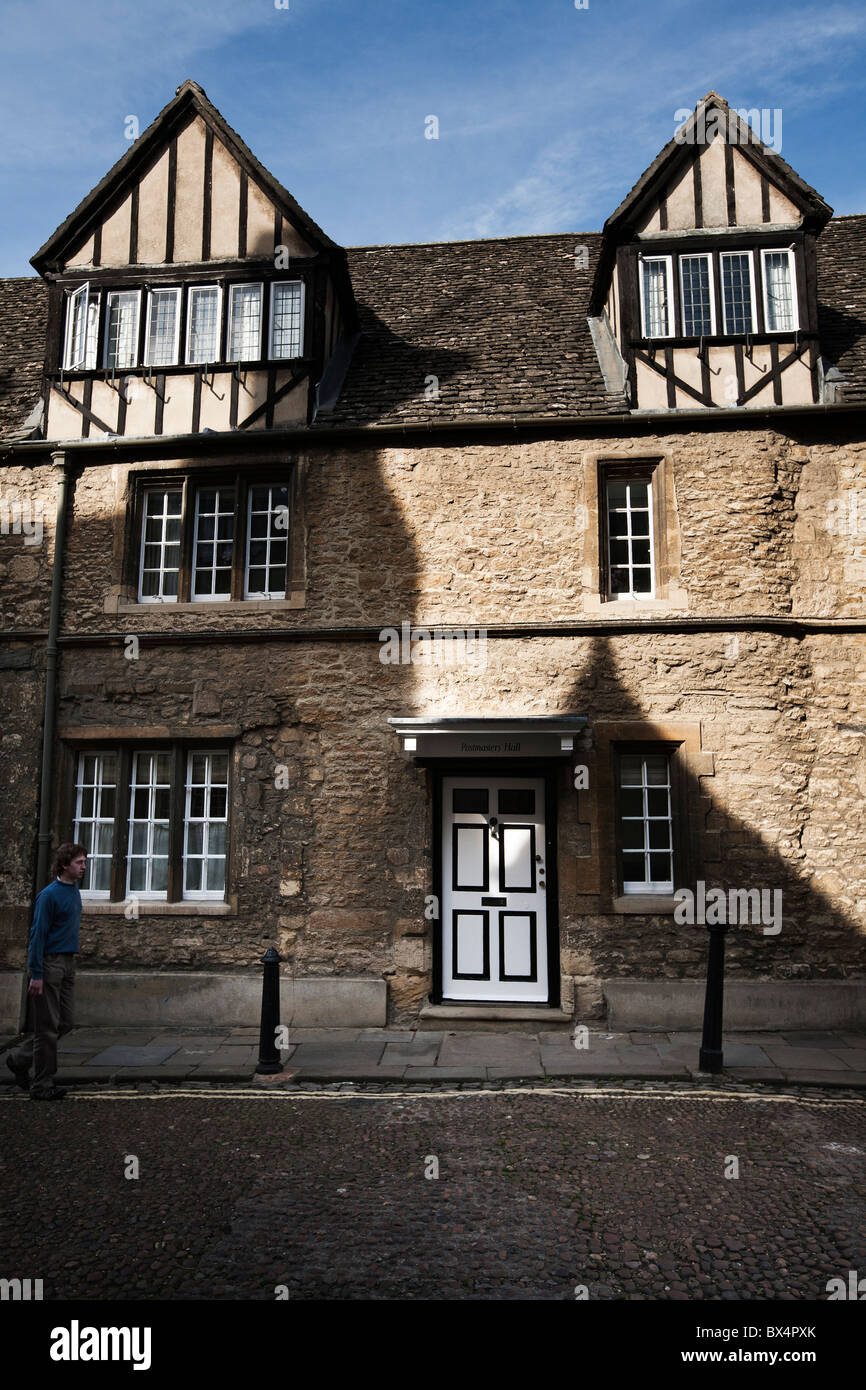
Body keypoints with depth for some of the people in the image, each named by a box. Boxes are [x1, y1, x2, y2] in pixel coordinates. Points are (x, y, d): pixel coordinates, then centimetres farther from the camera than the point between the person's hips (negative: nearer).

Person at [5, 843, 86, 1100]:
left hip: (68, 963, 8)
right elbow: (38, 934, -16)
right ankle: (42, 1085, 9)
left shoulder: (75, 891, 11)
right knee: (48, 1027, -1)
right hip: (49, 963, -8)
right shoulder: (49, 895, -14)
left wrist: (73, 956, 17)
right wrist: (36, 975, -18)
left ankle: (19, 1059, 28)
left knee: (64, 1023, 11)